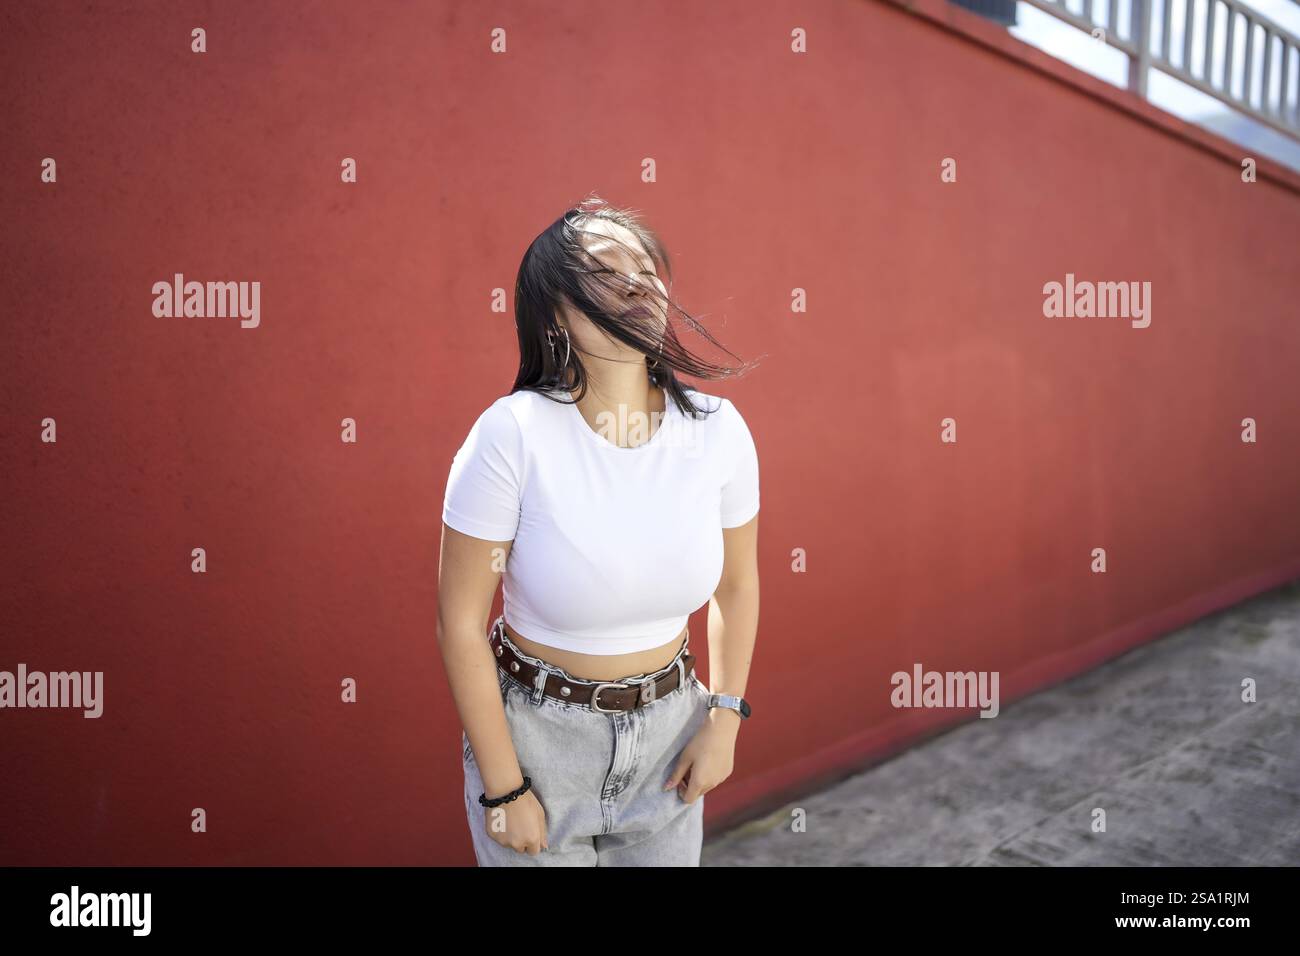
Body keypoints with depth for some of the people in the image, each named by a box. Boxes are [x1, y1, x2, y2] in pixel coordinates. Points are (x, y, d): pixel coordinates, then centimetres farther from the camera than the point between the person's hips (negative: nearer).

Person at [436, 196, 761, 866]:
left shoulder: (718, 429, -13)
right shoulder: (512, 434, -23)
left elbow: (736, 584, 3)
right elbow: (460, 620, -15)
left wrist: (724, 722, 3)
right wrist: (503, 788, -10)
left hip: (669, 727, 3)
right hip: (535, 731, -3)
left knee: (668, 858, 23)